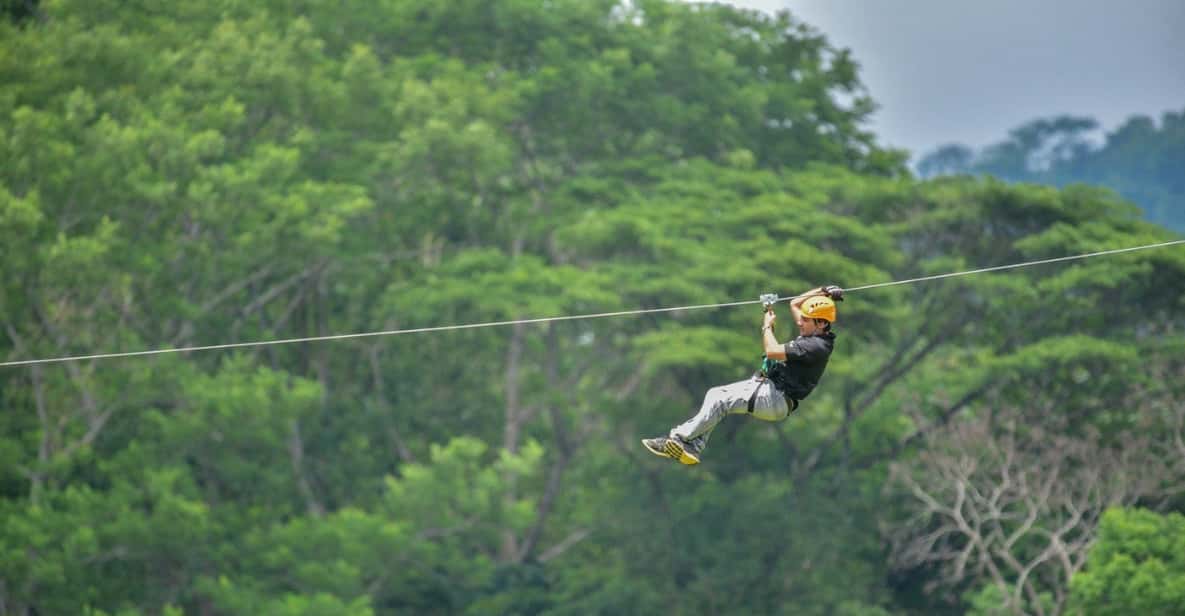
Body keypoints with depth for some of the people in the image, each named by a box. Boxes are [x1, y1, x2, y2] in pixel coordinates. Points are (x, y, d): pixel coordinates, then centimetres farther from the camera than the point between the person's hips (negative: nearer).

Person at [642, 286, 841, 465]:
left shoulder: (817, 346, -19)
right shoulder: (811, 333, 12)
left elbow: (772, 351, -25)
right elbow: (794, 303, 29)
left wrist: (767, 326, -8)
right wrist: (822, 292, 18)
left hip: (779, 401, -11)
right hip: (768, 385, 11)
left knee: (721, 399, -21)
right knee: (714, 394, -2)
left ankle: (681, 438, -17)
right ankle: (694, 447, -12)